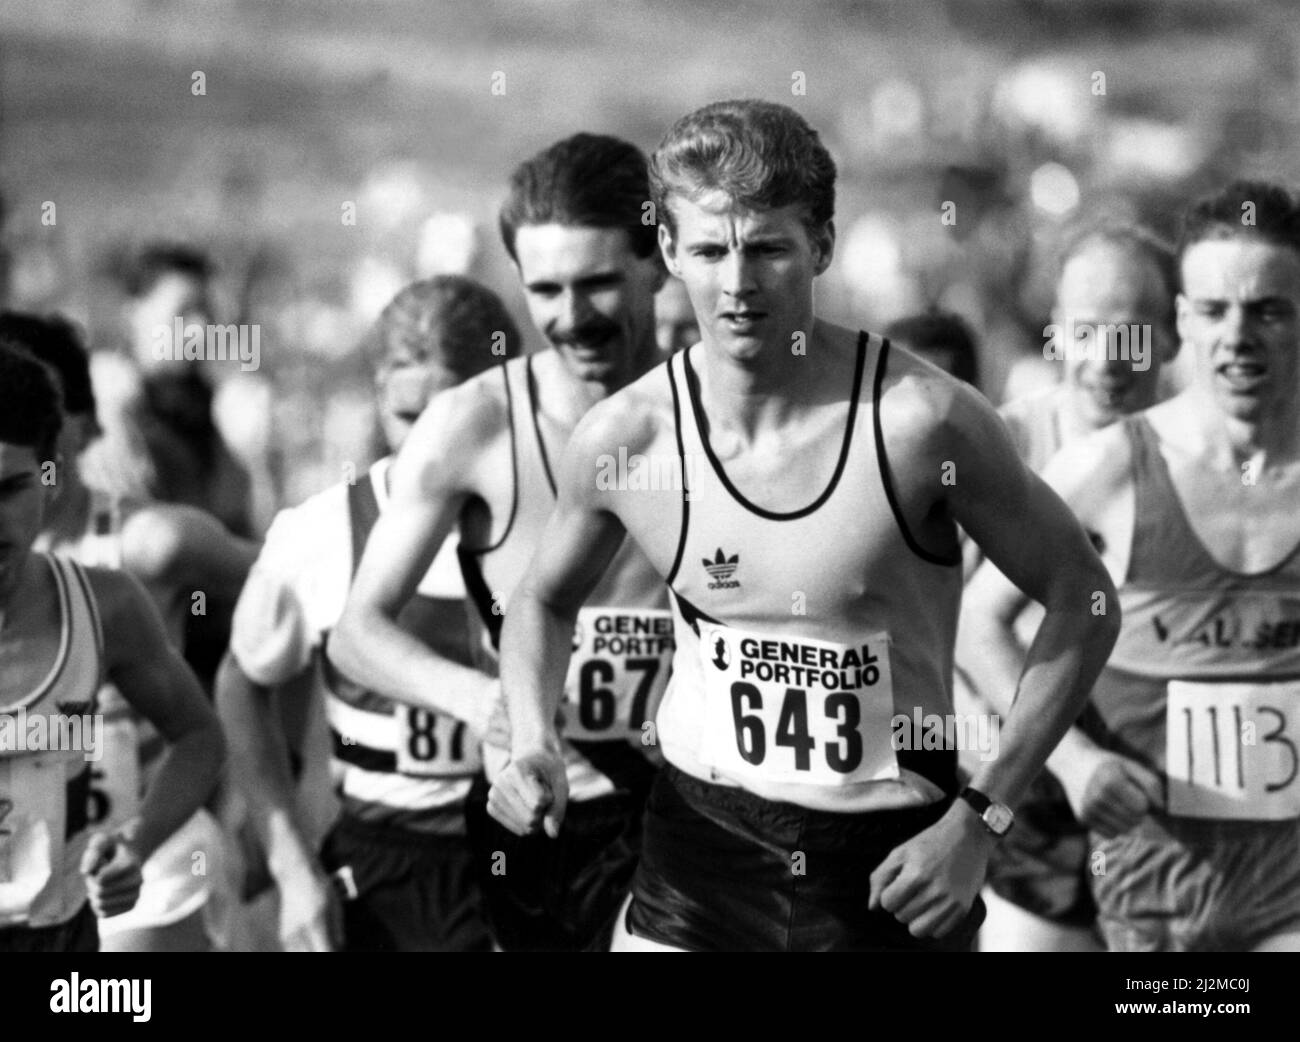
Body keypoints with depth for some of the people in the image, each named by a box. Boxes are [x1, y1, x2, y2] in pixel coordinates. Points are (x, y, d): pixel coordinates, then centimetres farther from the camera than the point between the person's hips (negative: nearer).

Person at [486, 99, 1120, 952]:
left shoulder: (920, 420, -16)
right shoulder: (624, 436, -7)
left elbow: (1083, 600, -6)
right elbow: (545, 601, 14)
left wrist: (978, 820, -10)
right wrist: (534, 744, -5)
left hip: (891, 860, -2)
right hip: (698, 846, 2)